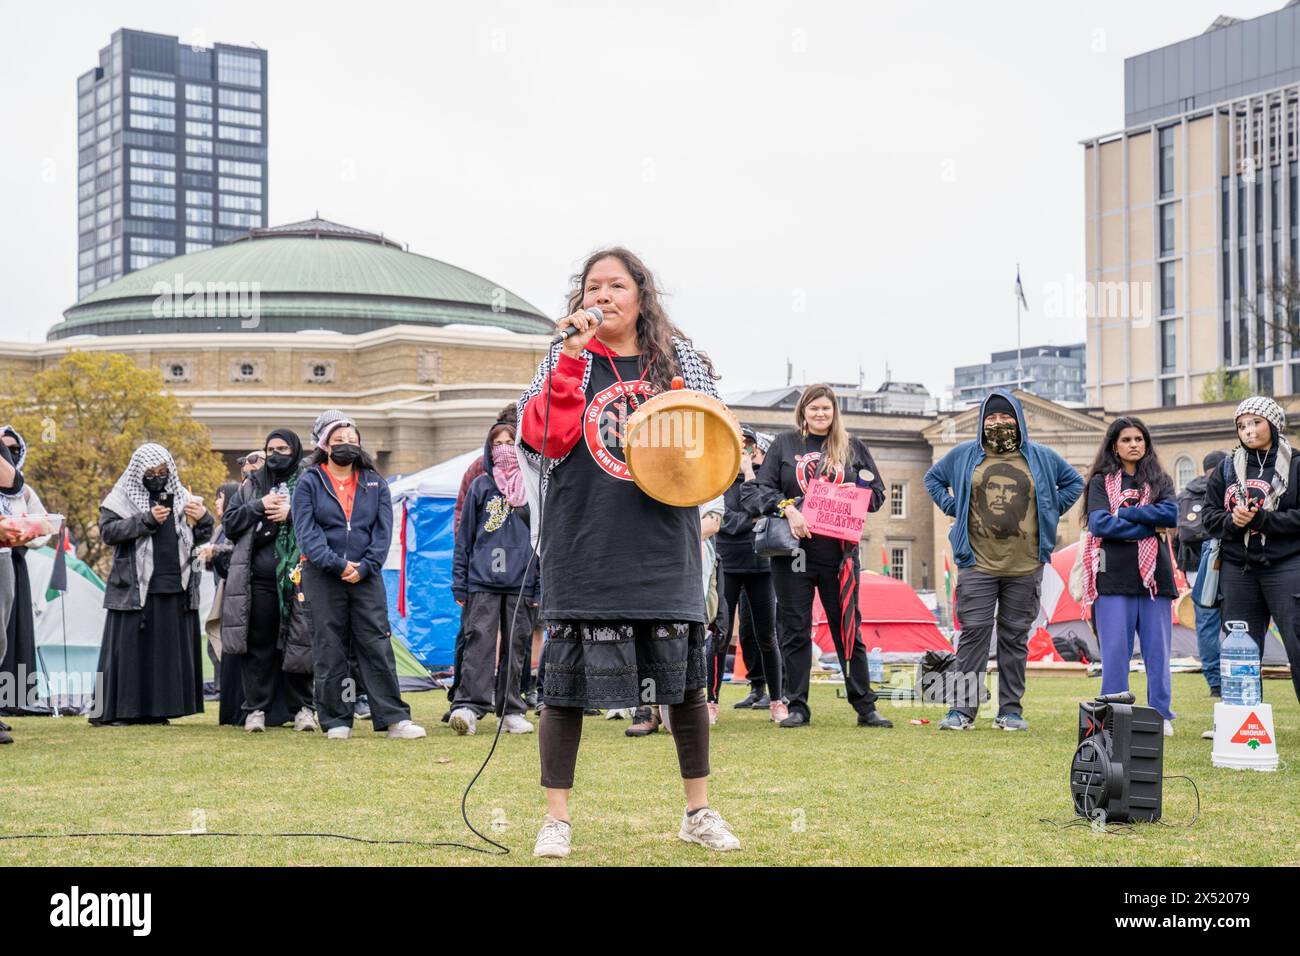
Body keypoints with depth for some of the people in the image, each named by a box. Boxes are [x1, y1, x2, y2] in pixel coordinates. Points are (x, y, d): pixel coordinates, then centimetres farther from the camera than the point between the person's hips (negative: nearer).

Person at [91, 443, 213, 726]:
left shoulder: (180, 497, 15)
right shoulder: (121, 498, 4)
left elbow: (201, 537, 16)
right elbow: (107, 531, -9)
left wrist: (202, 518, -6)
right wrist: (146, 520, -17)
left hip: (175, 587, 4)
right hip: (135, 588, -4)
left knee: (168, 649, 3)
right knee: (129, 648, -5)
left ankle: (156, 709, 9)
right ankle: (106, 710, -1)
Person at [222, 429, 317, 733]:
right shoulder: (252, 485, 17)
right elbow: (229, 521, 10)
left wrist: (292, 513, -12)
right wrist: (259, 507, -2)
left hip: (297, 579, -2)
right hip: (258, 580, 2)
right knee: (258, 645, 3)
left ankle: (302, 708, 8)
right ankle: (256, 709, 9)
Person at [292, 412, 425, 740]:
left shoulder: (375, 483, 11)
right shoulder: (309, 482, 3)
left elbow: (383, 530, 5)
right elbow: (306, 531, -5)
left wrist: (364, 567, -9)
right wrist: (337, 565, -15)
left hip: (366, 575, 2)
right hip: (323, 577, -1)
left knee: (378, 646, -3)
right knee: (329, 650, 2)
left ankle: (394, 718, -3)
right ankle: (336, 721, 9)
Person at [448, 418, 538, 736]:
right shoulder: (480, 486, 7)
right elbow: (465, 536, 8)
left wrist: (541, 585, 3)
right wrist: (459, 584, 3)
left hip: (521, 582, 1)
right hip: (482, 581, -1)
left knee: (516, 645, 5)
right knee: (479, 640, -12)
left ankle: (512, 710, 11)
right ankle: (468, 705, -19)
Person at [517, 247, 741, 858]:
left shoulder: (679, 360, 9)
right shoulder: (565, 361, 5)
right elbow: (545, 439, -9)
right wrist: (572, 358, -15)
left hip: (663, 549, 2)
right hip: (582, 549, -1)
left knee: (685, 678, 7)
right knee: (566, 681, 0)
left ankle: (698, 813, 21)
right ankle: (556, 820, 10)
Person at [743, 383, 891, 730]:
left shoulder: (853, 447, 10)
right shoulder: (784, 444, 7)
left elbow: (877, 493, 13)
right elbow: (760, 487, 1)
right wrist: (787, 508, -16)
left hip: (839, 552, 1)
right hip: (794, 549, 0)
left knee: (848, 630, 3)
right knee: (795, 631, 3)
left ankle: (865, 707, 7)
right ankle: (797, 707, 9)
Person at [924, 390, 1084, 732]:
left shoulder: (1041, 458, 10)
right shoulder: (964, 455, 8)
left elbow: (1073, 482, 23)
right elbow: (933, 478, 22)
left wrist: (1050, 512, 11)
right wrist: (953, 508, 8)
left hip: (1025, 567, 1)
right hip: (977, 565, -1)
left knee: (1015, 638, 5)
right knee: (973, 634, -7)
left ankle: (1011, 710, 11)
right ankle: (961, 709, -4)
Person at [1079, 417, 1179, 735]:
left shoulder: (1160, 481, 15)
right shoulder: (1102, 481, 9)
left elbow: (1171, 515, -4)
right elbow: (1099, 523, -7)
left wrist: (1124, 512, -9)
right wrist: (1149, 527, -7)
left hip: (1154, 576, 2)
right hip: (1114, 576, -2)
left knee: (1158, 650, 2)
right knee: (1115, 650, -3)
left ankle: (1161, 716, 8)